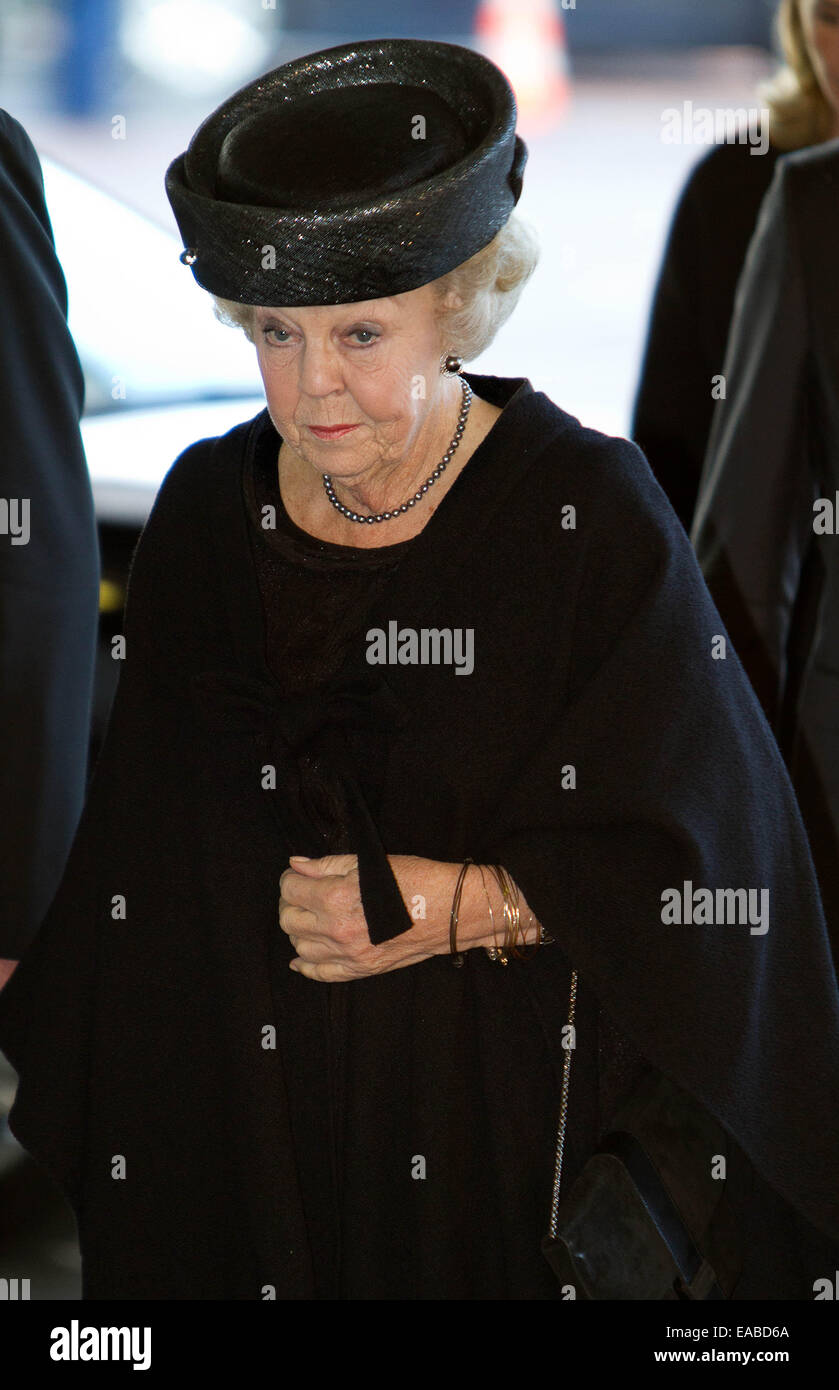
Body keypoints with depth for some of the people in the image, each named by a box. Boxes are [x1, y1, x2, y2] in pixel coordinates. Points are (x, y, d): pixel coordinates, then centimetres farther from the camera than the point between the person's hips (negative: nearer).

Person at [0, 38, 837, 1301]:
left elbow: (699, 859, -11)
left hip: (511, 1118, -3)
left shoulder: (592, 520, -12)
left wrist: (468, 908, -19)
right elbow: (137, 862, 9)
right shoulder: (205, 514, -1)